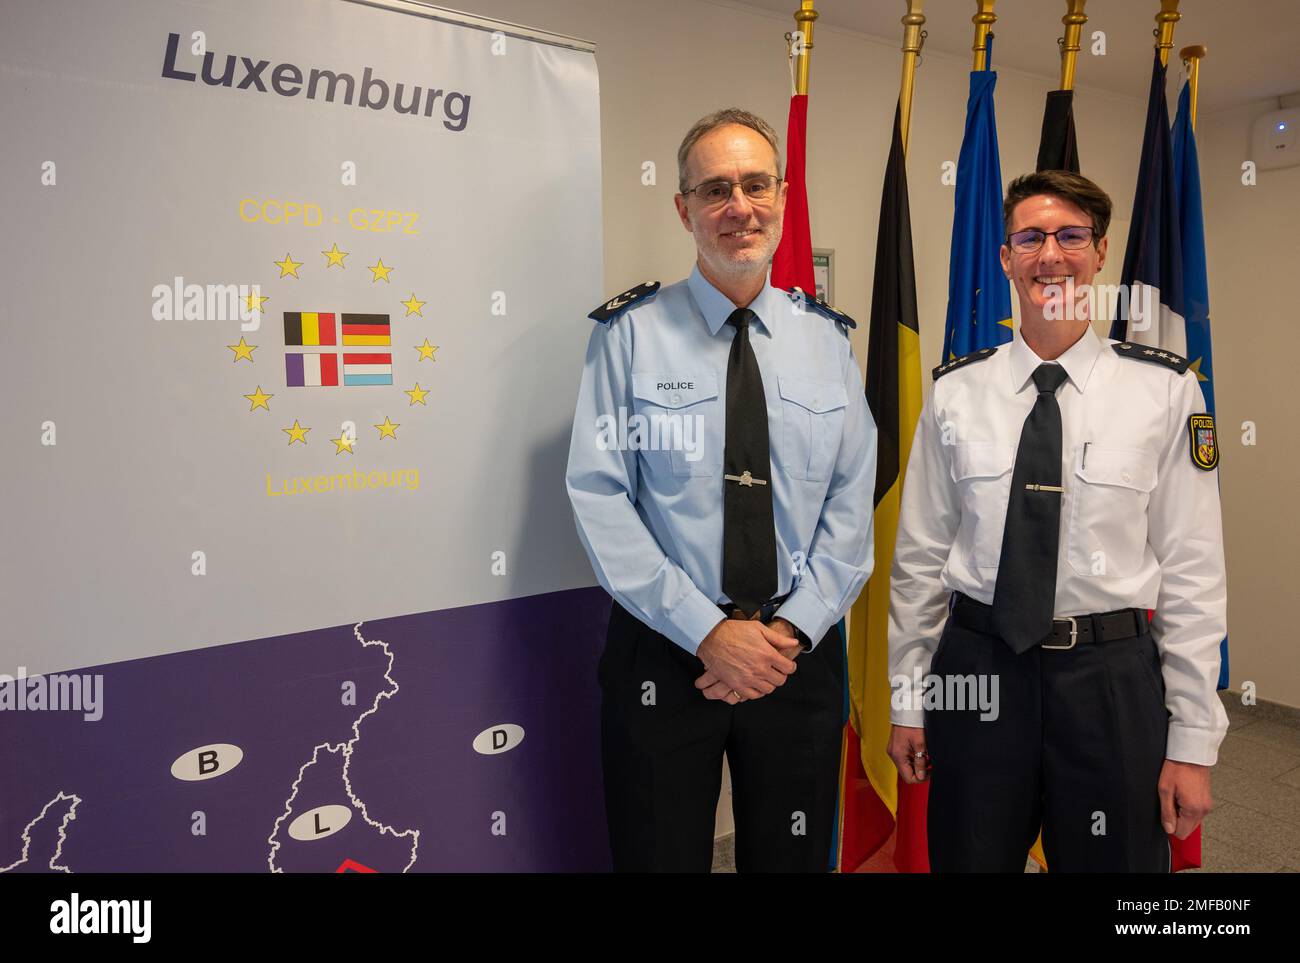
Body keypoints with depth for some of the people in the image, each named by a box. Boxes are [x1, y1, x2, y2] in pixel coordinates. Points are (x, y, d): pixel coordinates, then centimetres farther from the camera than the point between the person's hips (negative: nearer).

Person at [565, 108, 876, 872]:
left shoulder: (826, 337, 4)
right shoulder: (632, 332, -6)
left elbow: (852, 500, 2)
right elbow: (600, 498, -11)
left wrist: (793, 628, -9)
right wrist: (708, 631, -14)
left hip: (802, 652, 3)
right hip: (666, 652, -2)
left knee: (794, 858, 18)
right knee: (661, 856, 12)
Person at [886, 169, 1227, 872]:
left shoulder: (1165, 390, -3)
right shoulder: (955, 392, 0)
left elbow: (1192, 570, -3)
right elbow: (919, 556, 3)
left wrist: (1194, 742, -3)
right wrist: (907, 703, 5)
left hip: (1113, 681, -1)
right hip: (976, 668, 1)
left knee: (1115, 861, 14)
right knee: (967, 858, 14)